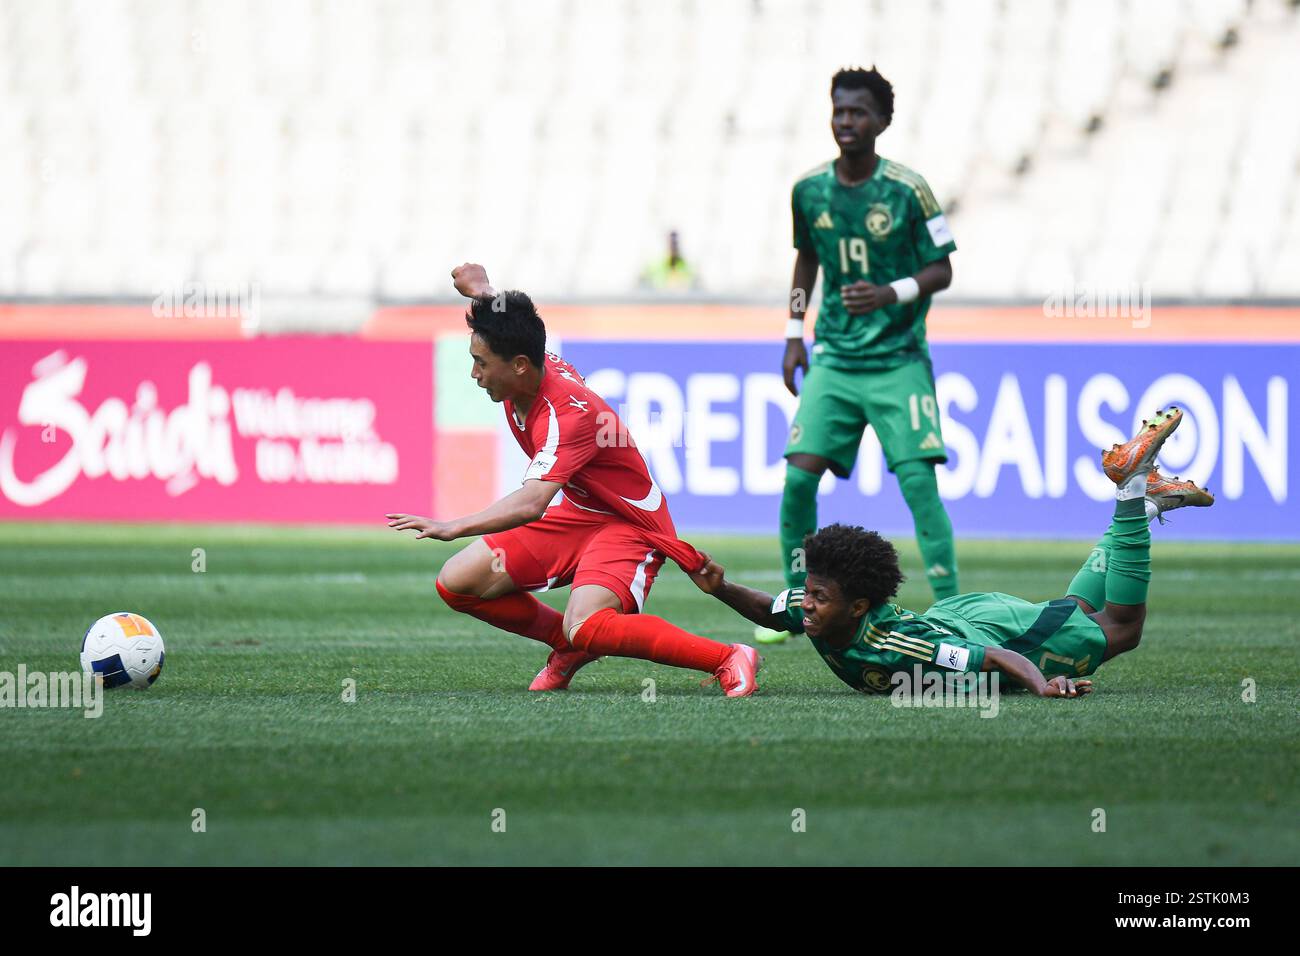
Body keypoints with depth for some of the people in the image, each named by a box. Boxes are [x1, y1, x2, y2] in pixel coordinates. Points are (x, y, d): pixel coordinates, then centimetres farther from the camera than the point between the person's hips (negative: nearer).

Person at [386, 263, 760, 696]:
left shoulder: (568, 415, -32)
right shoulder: (528, 368, -8)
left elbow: (531, 503, -45)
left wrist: (453, 527, -52)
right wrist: (479, 289, 19)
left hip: (626, 524, -9)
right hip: (574, 513, 9)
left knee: (586, 627, -35)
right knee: (457, 582, -1)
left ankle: (729, 659, -22)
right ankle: (569, 645, 19)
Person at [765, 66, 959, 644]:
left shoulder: (907, 191, -10)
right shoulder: (809, 190, 3)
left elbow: (941, 271, -5)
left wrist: (892, 295, -22)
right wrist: (794, 335, 15)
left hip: (899, 358, -4)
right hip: (834, 358, 4)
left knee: (918, 481, -13)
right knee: (798, 477, -6)